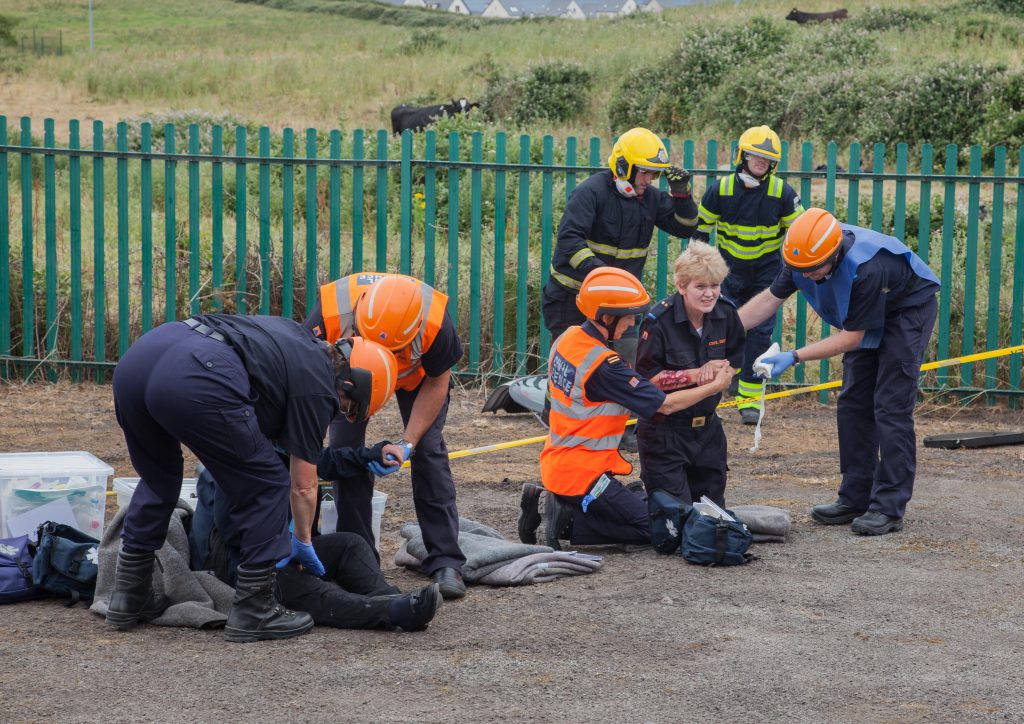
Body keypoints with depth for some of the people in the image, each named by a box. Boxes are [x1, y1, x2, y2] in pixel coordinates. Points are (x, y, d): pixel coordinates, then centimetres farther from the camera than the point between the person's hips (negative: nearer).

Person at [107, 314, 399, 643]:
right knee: (266, 486, 10)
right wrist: (303, 542, 36)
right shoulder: (318, 387, 12)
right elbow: (303, 486, 19)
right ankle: (253, 612, 13)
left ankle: (129, 597, 33)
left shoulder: (299, 339, 32)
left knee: (157, 478, 31)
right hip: (195, 380, -9)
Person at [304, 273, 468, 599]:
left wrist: (408, 443, -26)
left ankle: (446, 562, -8)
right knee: (344, 448, -10)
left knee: (428, 450, -12)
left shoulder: (434, 322, -42)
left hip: (417, 372, -1)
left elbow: (436, 383, -20)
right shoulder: (328, 314, -43)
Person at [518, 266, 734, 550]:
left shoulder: (568, 338, 3)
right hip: (582, 472, -9)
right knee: (649, 529, 0)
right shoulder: (604, 365, -23)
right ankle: (564, 519, -10)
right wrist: (716, 386, -5)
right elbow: (666, 404, -17)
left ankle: (543, 503, 7)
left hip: (556, 461, 9)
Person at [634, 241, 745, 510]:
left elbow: (734, 359, 11)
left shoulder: (726, 314, -3)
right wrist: (696, 375, -21)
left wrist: (718, 369, -12)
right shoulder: (658, 322, -20)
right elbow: (646, 377, -18)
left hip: (707, 426, 5)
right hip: (664, 429, -5)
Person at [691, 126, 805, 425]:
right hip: (729, 270, 1)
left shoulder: (782, 192, -11)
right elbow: (700, 227, 3)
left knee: (759, 333, -6)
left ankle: (750, 397, -1)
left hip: (766, 272, -1)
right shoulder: (721, 189, -9)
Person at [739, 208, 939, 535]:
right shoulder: (805, 254, -18)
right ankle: (855, 499, 12)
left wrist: (794, 357, -32)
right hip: (868, 317, 8)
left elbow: (851, 337, -29)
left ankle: (889, 508, -13)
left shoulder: (865, 269, -39)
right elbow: (770, 299, -7)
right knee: (853, 404, 6)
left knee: (891, 408, -13)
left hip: (908, 309, -8)